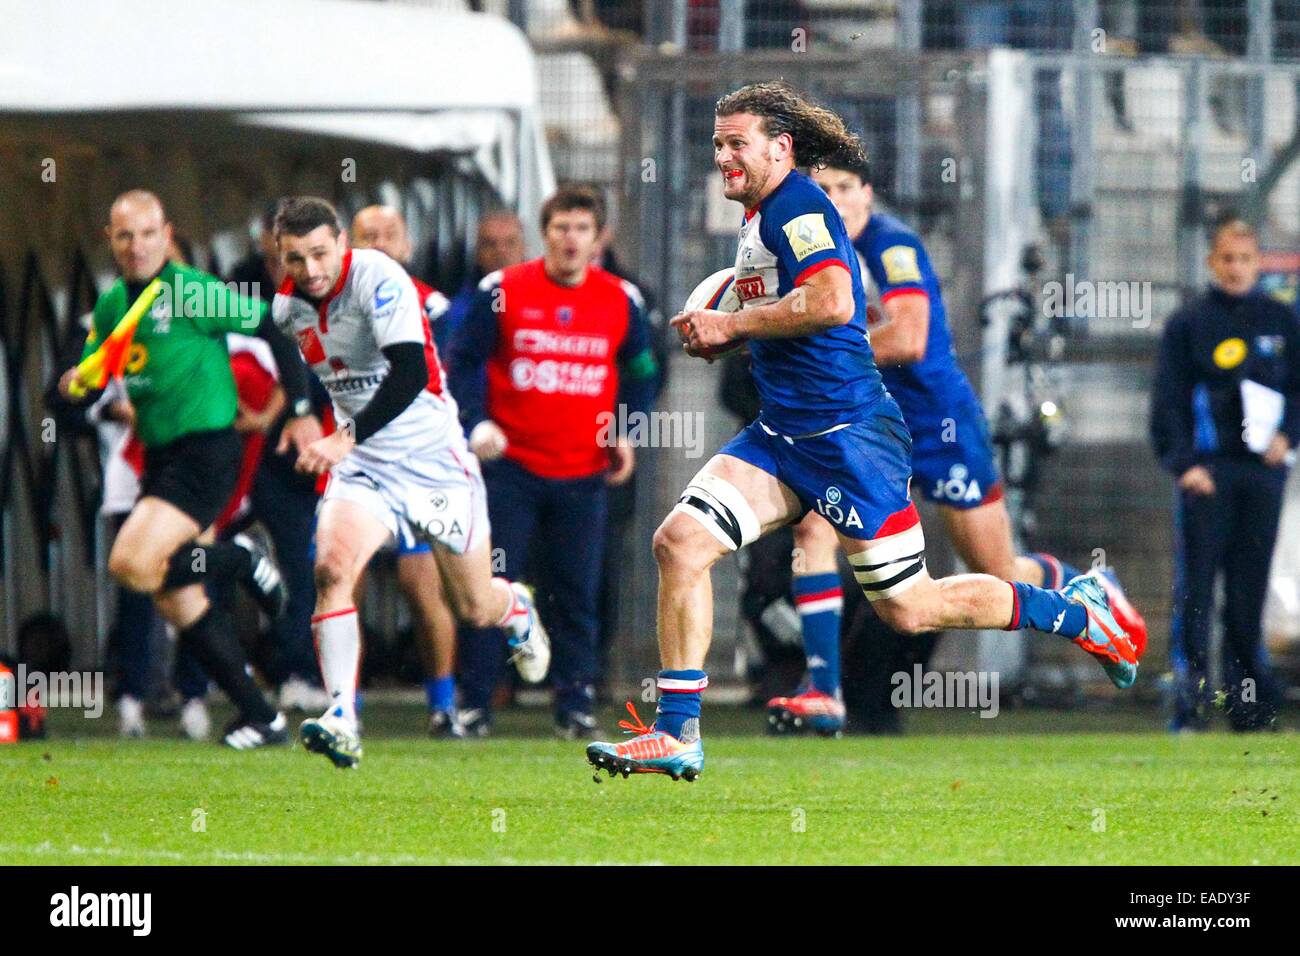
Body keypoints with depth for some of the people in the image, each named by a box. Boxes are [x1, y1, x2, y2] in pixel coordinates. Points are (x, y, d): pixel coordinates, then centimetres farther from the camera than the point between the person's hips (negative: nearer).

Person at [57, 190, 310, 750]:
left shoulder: (193, 293, -13)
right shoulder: (112, 305, 9)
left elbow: (274, 335, -11)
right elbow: (85, 374, 18)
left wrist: (300, 410, -14)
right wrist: (74, 384, -6)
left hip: (205, 453, -8)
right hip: (159, 456, 8)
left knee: (133, 564, -24)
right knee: (175, 599, 5)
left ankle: (244, 563, 2)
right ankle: (261, 718, 13)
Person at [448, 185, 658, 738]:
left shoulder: (620, 300, 5)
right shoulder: (503, 292, -3)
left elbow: (640, 373, 17)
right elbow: (463, 360, 2)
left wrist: (625, 430, 4)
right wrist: (477, 423, -11)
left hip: (584, 471, 2)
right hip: (511, 462, -2)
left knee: (578, 591, 1)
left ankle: (575, 702, 10)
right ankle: (474, 703, 1)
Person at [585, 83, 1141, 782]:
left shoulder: (798, 206, -13)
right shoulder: (759, 217, 17)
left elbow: (832, 302, -28)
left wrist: (730, 324, -18)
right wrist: (724, 338, 13)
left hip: (847, 432, -9)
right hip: (782, 435, 9)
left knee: (909, 609, -1)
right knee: (678, 541, -8)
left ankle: (1075, 612, 19)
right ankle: (675, 736, -6)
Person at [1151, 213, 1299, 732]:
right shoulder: (1186, 324, 4)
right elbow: (1167, 401, 1)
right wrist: (1183, 463, -10)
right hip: (1204, 469, -2)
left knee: (1250, 587, 4)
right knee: (1194, 586, -10)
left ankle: (1248, 699, 9)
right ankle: (1189, 700, -12)